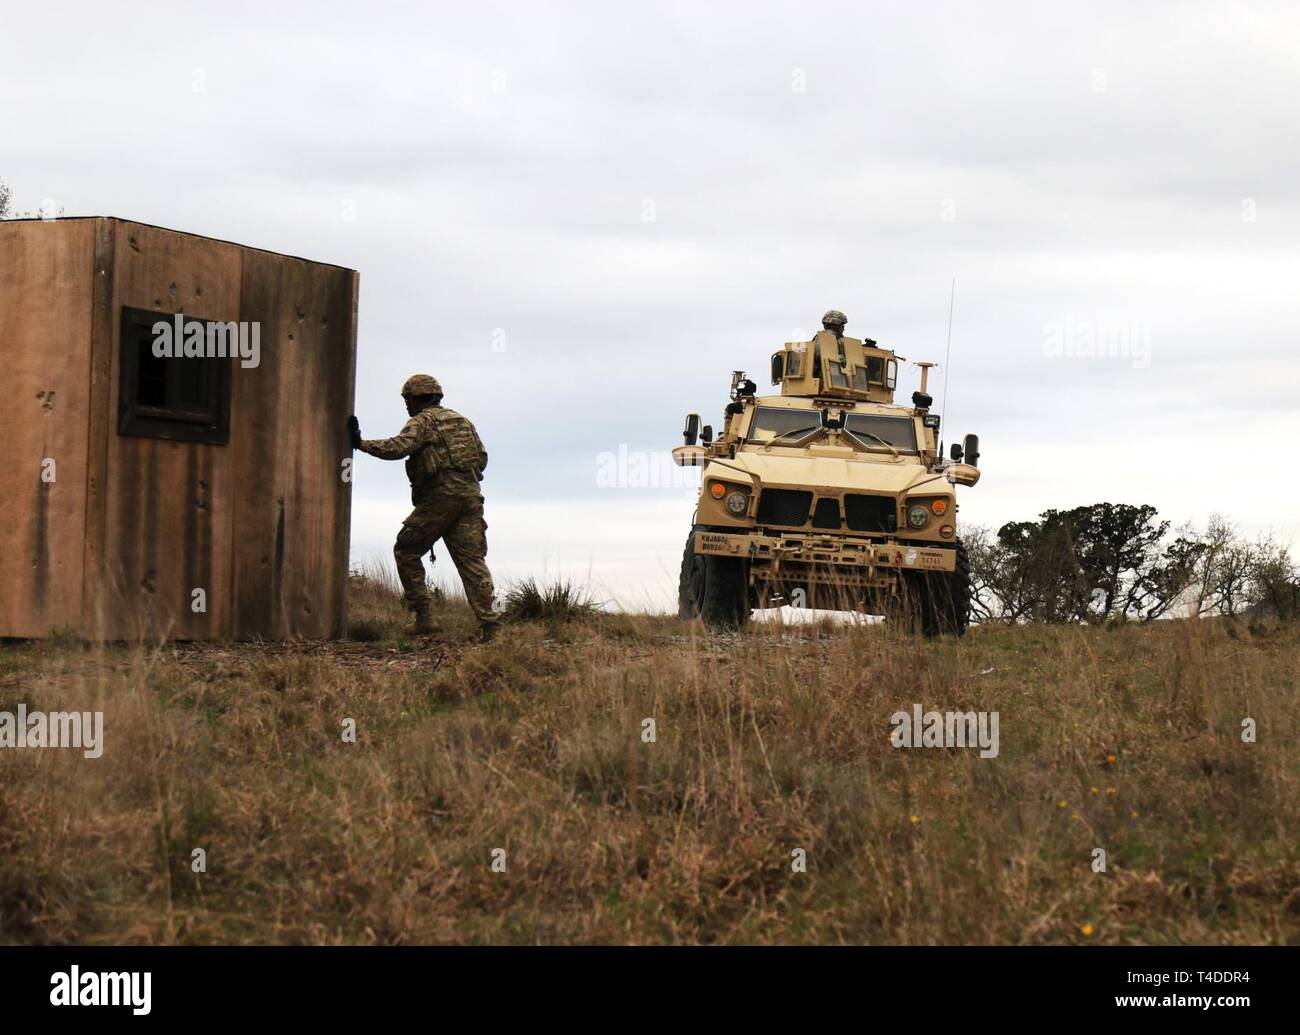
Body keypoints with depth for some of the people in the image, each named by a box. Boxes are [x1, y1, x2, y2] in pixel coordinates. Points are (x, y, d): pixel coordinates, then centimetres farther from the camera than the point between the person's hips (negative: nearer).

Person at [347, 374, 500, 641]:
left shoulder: (422, 421, -1)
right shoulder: (462, 421, 21)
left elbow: (398, 447, -17)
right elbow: (482, 457, 21)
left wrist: (361, 443, -12)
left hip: (438, 497, -6)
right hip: (470, 495, 6)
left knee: (406, 551, 8)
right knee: (472, 559, 2)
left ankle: (424, 615, -1)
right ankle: (488, 624, -10)